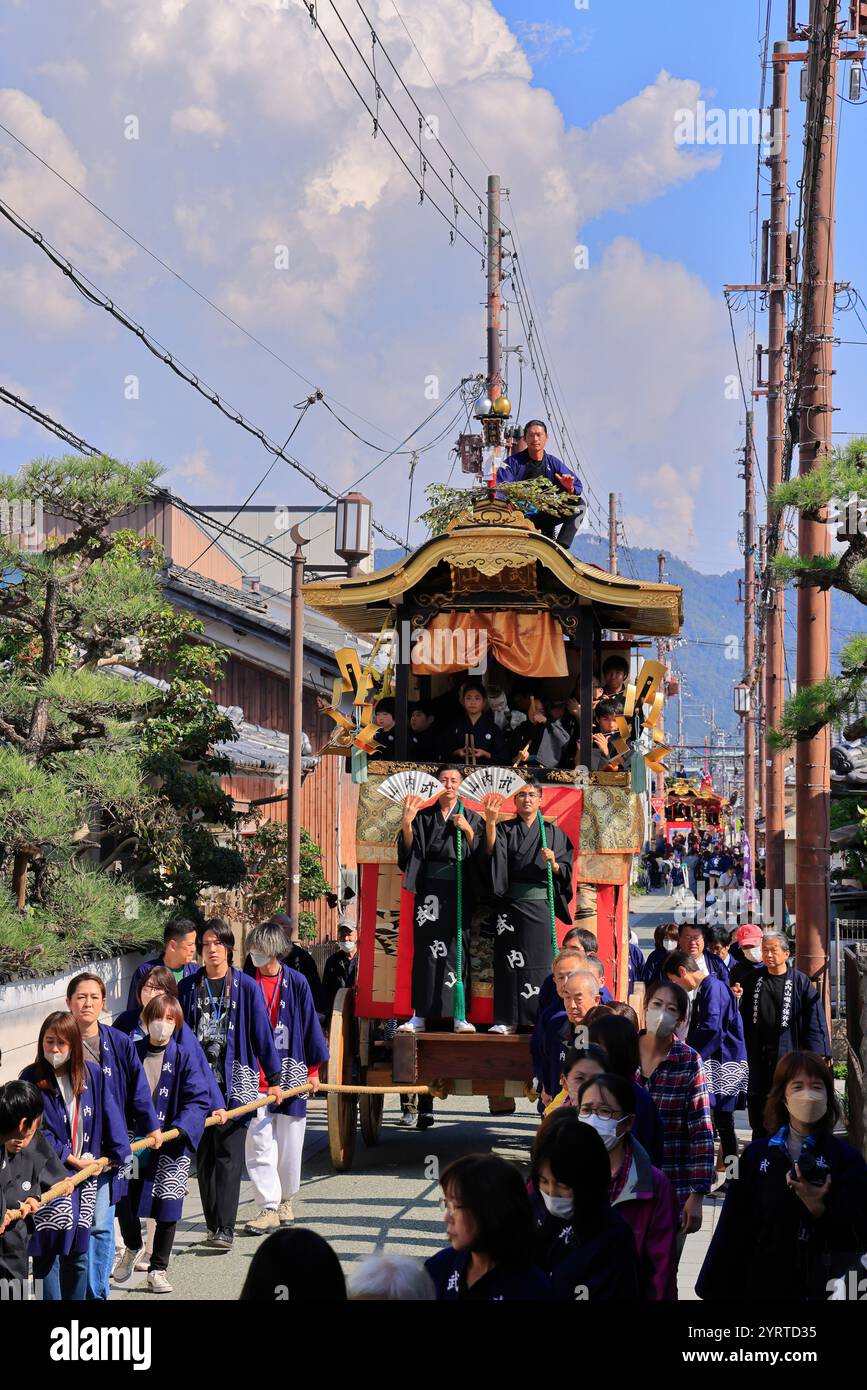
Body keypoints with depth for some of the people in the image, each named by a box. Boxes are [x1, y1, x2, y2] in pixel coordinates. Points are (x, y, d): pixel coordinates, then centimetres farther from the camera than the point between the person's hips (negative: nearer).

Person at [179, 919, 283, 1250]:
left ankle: (225, 1229, -13)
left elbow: (262, 1033, 2)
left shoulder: (246, 986, 0)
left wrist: (273, 1079, 2)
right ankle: (213, 1225, 13)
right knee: (204, 1155, 5)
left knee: (228, 1154, -9)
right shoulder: (188, 987, 7)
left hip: (235, 1080, -3)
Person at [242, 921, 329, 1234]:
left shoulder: (296, 983, 0)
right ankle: (268, 1208, -3)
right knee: (259, 1144, -6)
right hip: (254, 1076, -1)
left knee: (289, 1145, 9)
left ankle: (285, 1201, 26)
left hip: (290, 1073, 1)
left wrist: (313, 1069, 8)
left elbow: (310, 1025, 7)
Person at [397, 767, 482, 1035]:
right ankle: (420, 1015, -2)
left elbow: (480, 855, 1)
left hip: (459, 890, 0)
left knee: (457, 948, -3)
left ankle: (459, 1015, -2)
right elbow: (409, 850, 2)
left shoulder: (471, 818, 9)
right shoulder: (424, 816, 11)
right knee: (425, 949, -3)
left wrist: (467, 830, -12)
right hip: (430, 889, 1)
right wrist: (406, 823, -13)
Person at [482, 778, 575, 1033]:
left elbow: (565, 872, 7)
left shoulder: (553, 833, 10)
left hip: (541, 905, 0)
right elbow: (492, 854, -10)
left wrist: (553, 863, -15)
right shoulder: (505, 830, 9)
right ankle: (507, 1019, -1)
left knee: (540, 959, -2)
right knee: (509, 958, -2)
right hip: (511, 904, 0)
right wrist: (490, 823, -24)